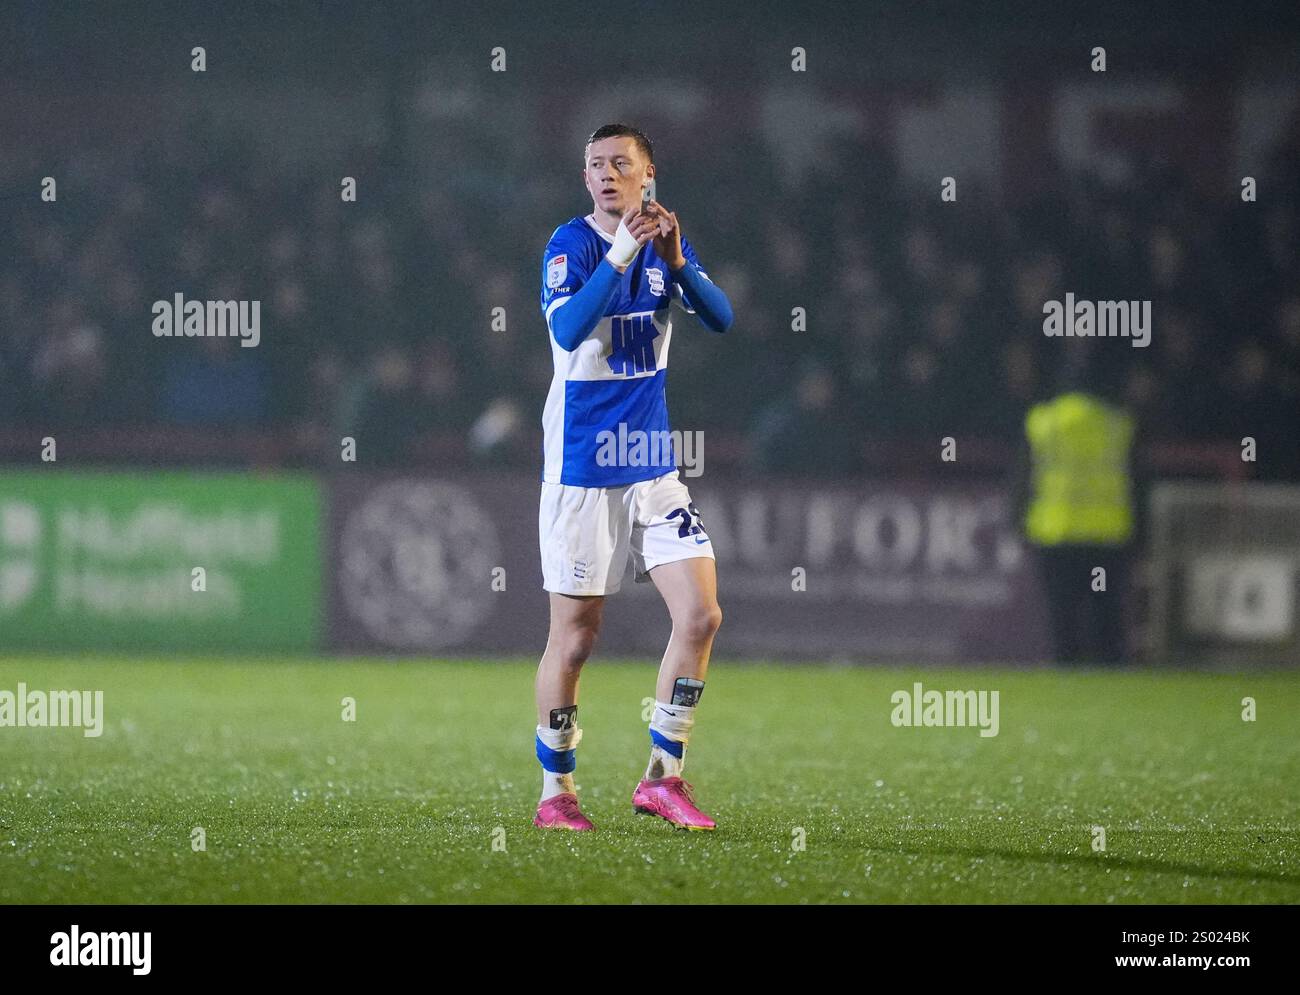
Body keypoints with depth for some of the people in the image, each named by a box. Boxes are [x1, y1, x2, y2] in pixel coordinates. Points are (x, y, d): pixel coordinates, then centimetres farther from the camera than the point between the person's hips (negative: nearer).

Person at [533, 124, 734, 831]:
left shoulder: (666, 242, 6)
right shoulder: (571, 244, -10)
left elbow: (720, 318, -5)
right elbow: (566, 330, -27)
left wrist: (676, 262, -21)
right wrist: (621, 253, -34)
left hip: (653, 466, 5)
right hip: (581, 471, -5)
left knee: (701, 616, -4)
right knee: (574, 636, -1)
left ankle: (662, 776, 6)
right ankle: (555, 792, 12)